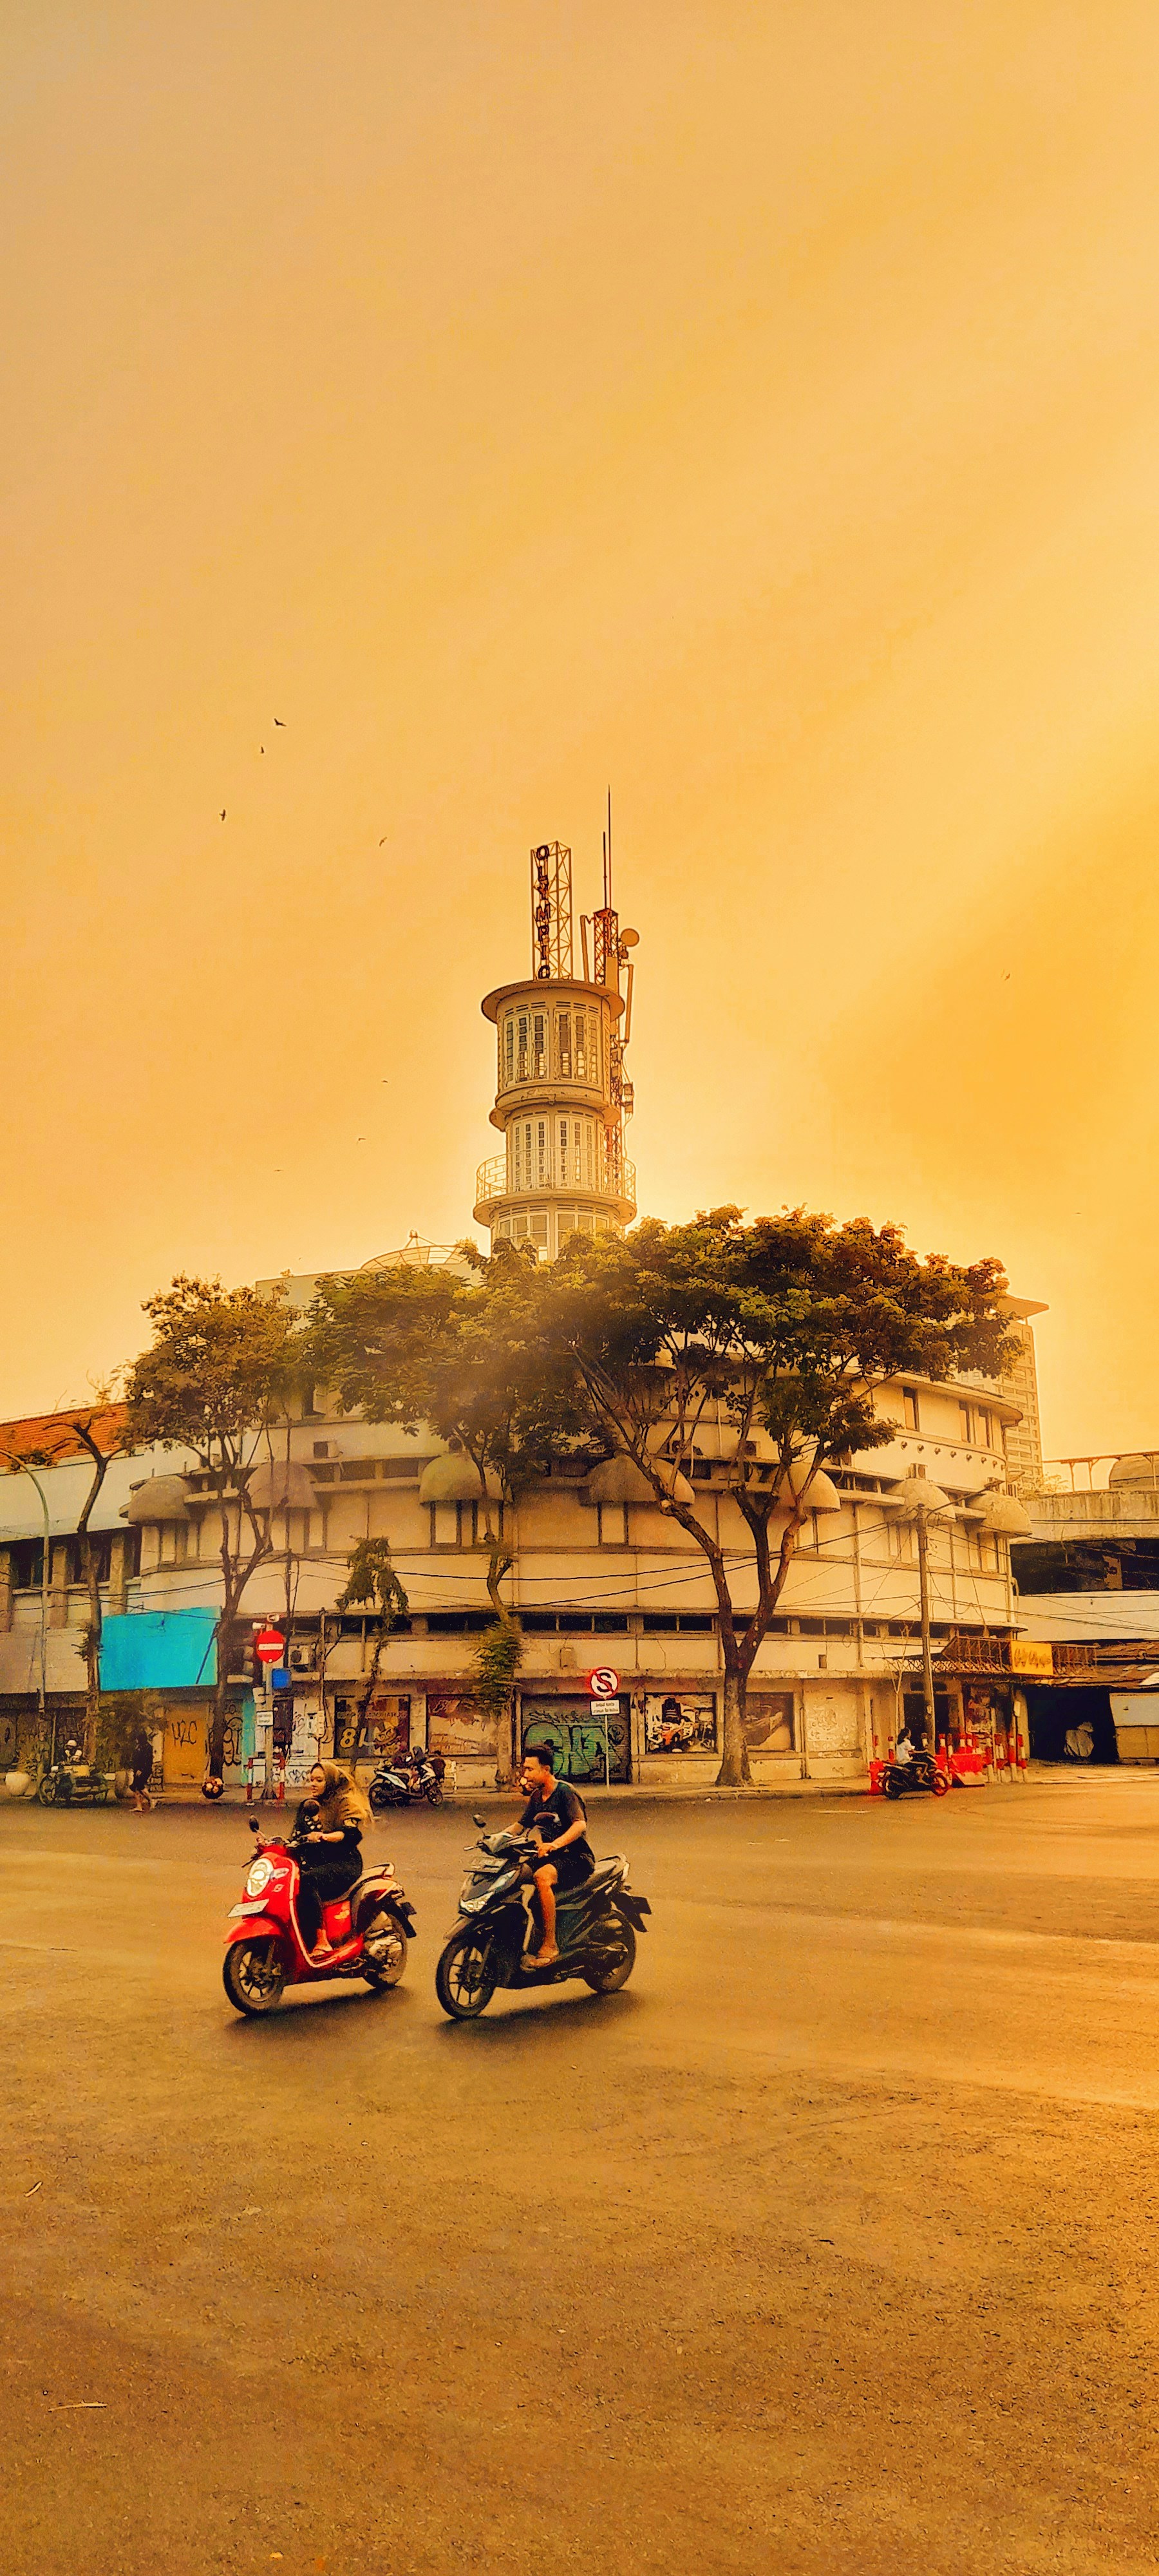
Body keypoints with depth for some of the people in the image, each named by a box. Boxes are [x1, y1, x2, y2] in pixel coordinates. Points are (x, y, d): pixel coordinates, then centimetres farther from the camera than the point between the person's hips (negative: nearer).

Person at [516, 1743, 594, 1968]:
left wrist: (555, 1844, -39)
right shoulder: (536, 1797, 13)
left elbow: (580, 1824, -25)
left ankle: (550, 1945, -32)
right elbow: (521, 1827, 17)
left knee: (542, 1877, -35)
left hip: (577, 1858, -8)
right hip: (550, 1857, 8)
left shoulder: (565, 1791, -12)